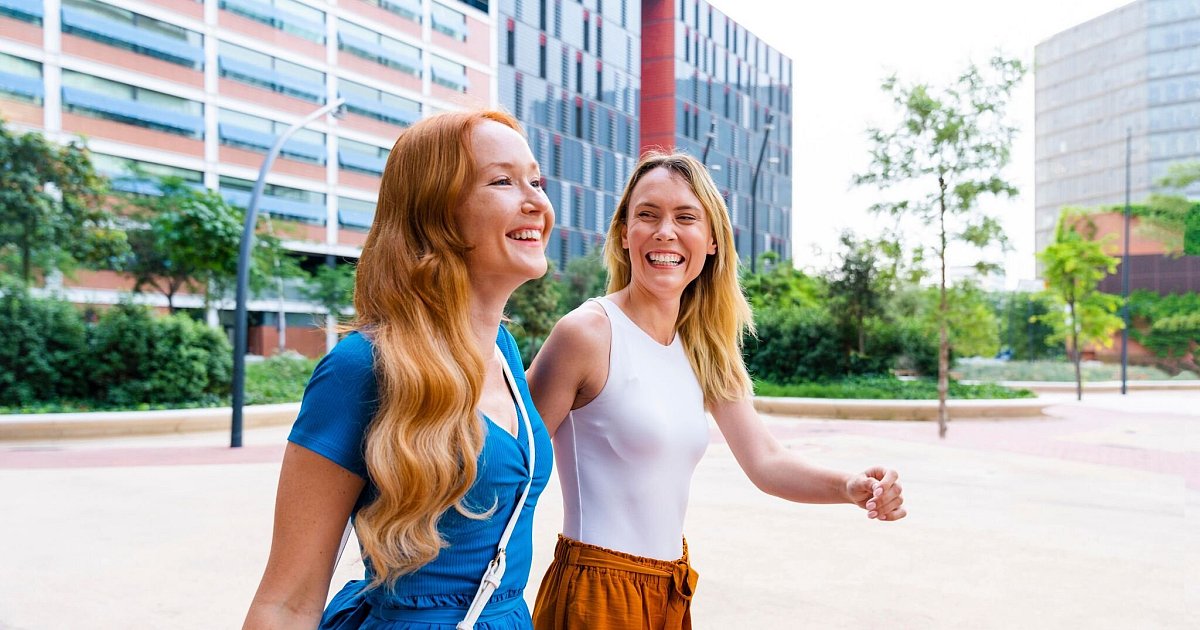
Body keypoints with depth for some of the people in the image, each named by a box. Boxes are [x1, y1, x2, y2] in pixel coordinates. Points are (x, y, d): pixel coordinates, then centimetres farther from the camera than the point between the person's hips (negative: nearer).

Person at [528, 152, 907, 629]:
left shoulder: (703, 353, 5)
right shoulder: (587, 332, -16)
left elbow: (765, 462, -1)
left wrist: (849, 488, -18)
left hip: (671, 590, 7)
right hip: (596, 591, -7)